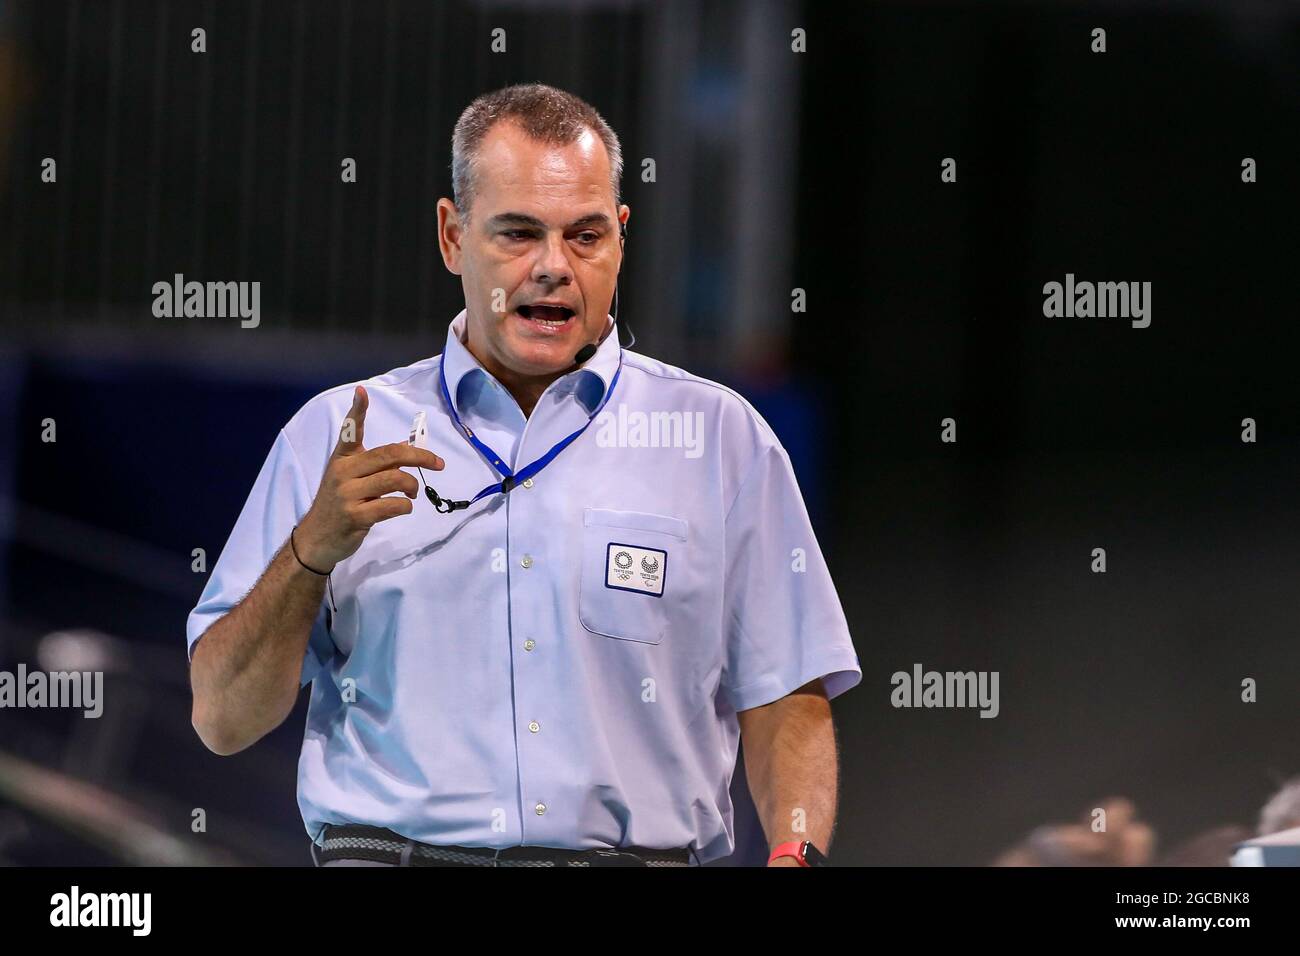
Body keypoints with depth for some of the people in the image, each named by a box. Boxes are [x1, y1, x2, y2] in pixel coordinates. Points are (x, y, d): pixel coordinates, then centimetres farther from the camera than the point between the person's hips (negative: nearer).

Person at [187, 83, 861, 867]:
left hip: (637, 853, 1)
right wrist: (313, 550, -4)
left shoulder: (721, 439, 15)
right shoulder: (336, 438, 15)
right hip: (390, 848, -1)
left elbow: (784, 704, 11)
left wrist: (796, 854, -7)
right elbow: (224, 721, 11)